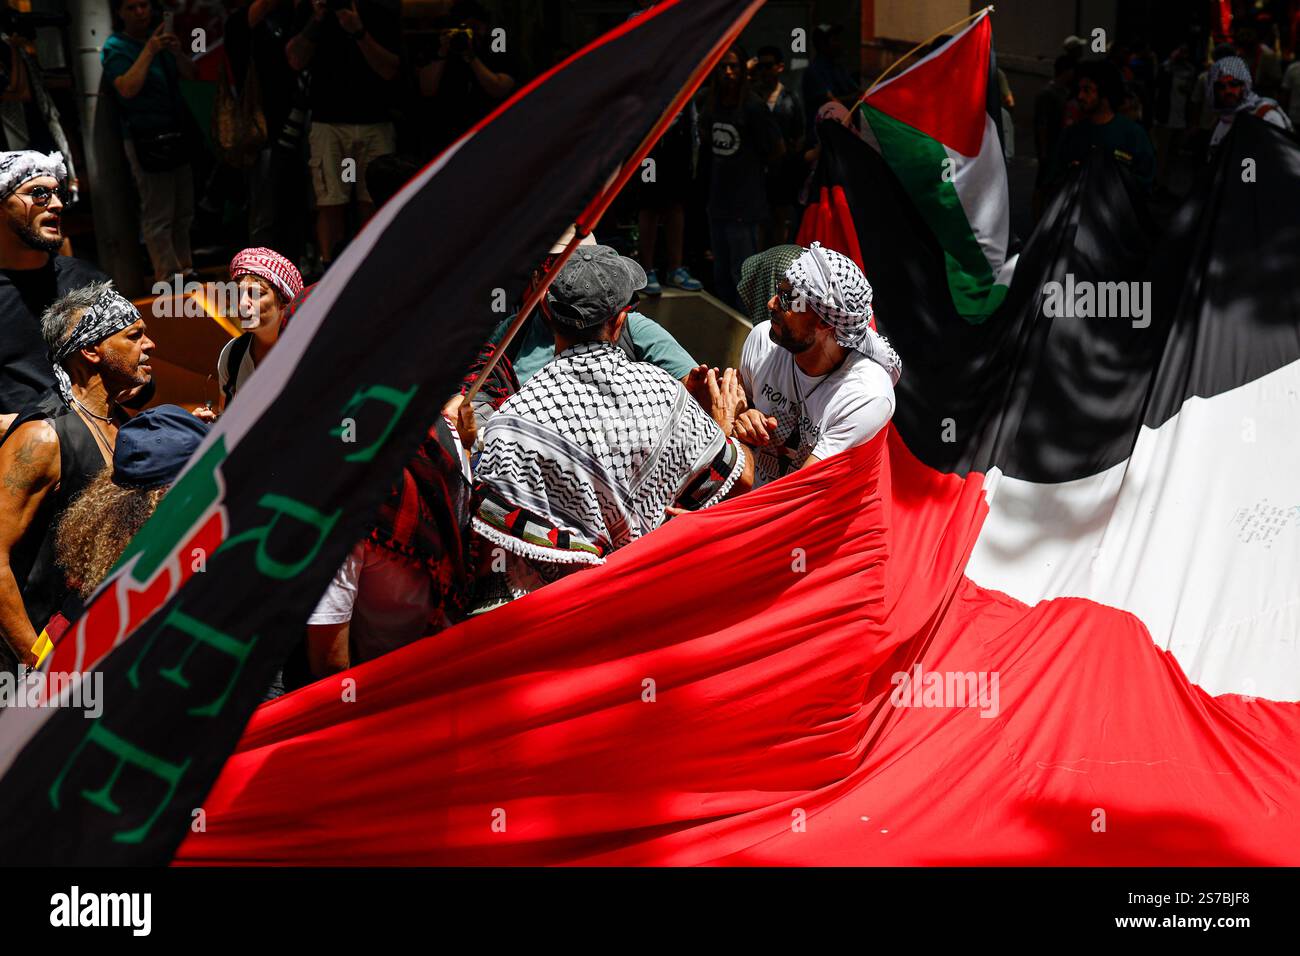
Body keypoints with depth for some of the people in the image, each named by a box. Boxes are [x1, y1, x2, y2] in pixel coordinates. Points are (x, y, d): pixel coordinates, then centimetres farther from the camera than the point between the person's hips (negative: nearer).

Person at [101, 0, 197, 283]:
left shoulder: (159, 37, 13)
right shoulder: (116, 47, -7)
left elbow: (190, 74, 11)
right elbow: (128, 88, -22)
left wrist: (178, 53, -9)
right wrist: (149, 52, -22)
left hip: (177, 135, 7)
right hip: (147, 140, -7)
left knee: (183, 211, 12)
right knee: (158, 216, -7)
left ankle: (184, 267, 21)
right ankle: (168, 277, -4)